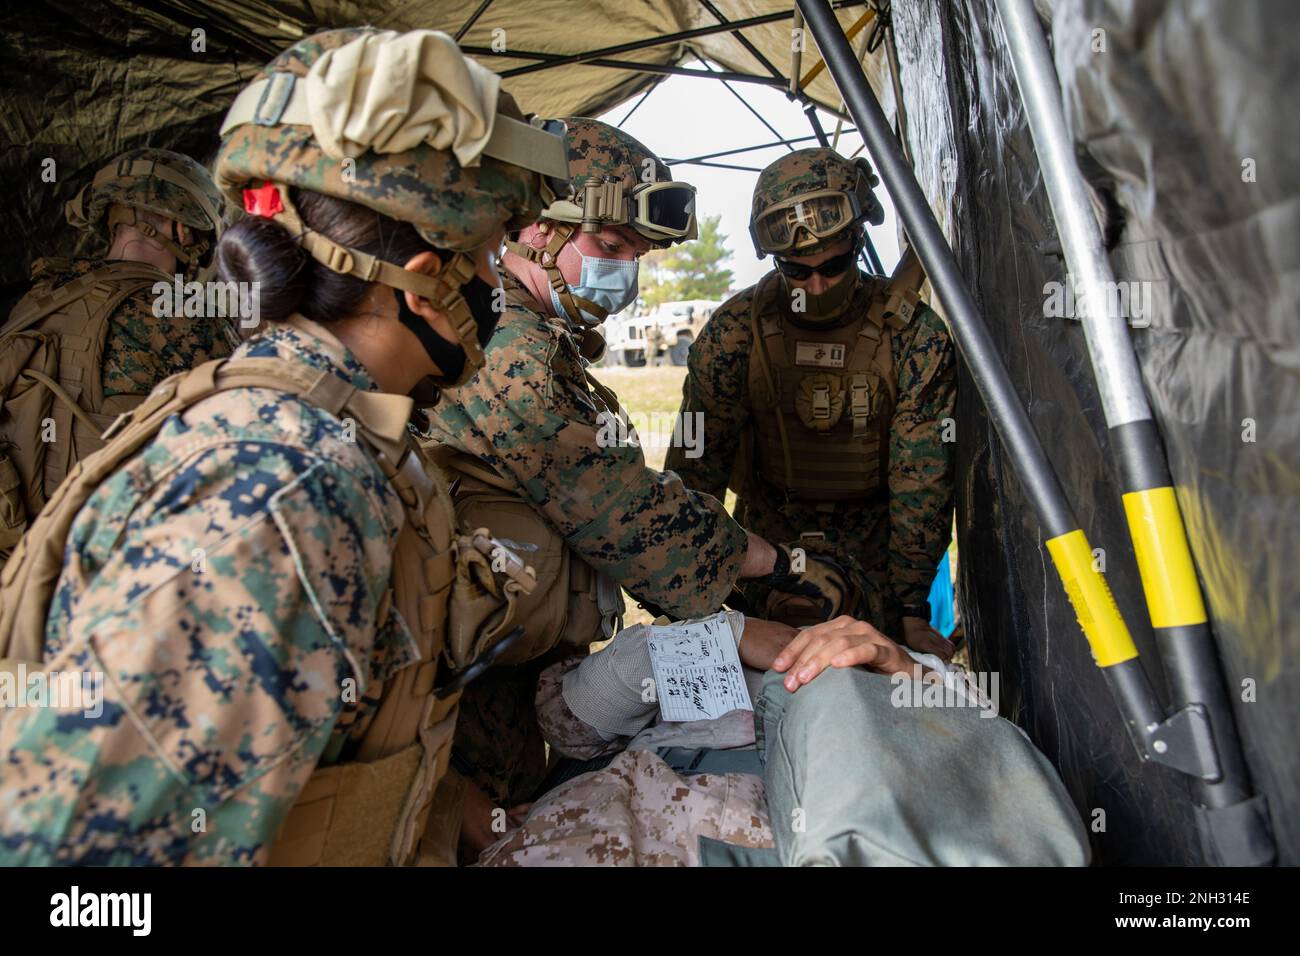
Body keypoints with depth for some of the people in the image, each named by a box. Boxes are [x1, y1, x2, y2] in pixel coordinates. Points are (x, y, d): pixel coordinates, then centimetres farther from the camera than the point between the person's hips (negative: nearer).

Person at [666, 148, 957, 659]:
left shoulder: (914, 335, -16)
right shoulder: (734, 332, -15)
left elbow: (923, 478, -15)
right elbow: (695, 466, -11)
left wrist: (911, 607, -17)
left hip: (874, 549, 0)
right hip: (768, 541, 1)